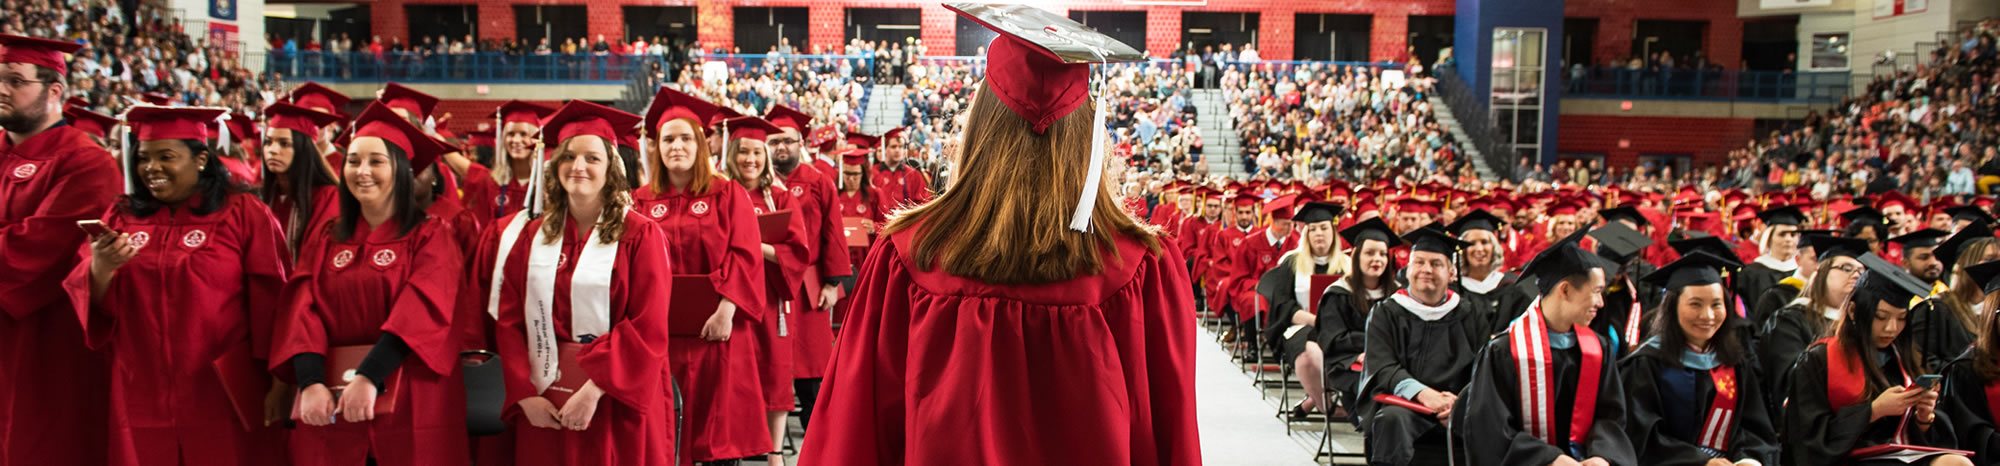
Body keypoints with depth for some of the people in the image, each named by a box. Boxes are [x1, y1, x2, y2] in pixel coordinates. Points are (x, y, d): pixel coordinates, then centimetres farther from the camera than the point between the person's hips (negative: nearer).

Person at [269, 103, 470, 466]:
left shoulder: (432, 236, 0)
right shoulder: (324, 240, 12)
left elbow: (419, 313, -13)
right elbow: (304, 313, 0)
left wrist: (369, 378, -25)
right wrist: (311, 383, -17)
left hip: (411, 404, -3)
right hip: (331, 402, 3)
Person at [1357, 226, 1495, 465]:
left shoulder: (1472, 315, 16)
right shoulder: (1387, 313, 10)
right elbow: (1382, 367, -2)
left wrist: (1461, 400, -16)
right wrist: (1422, 393, -21)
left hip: (1456, 406, 1)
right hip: (1403, 403, -1)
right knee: (1392, 418, -35)